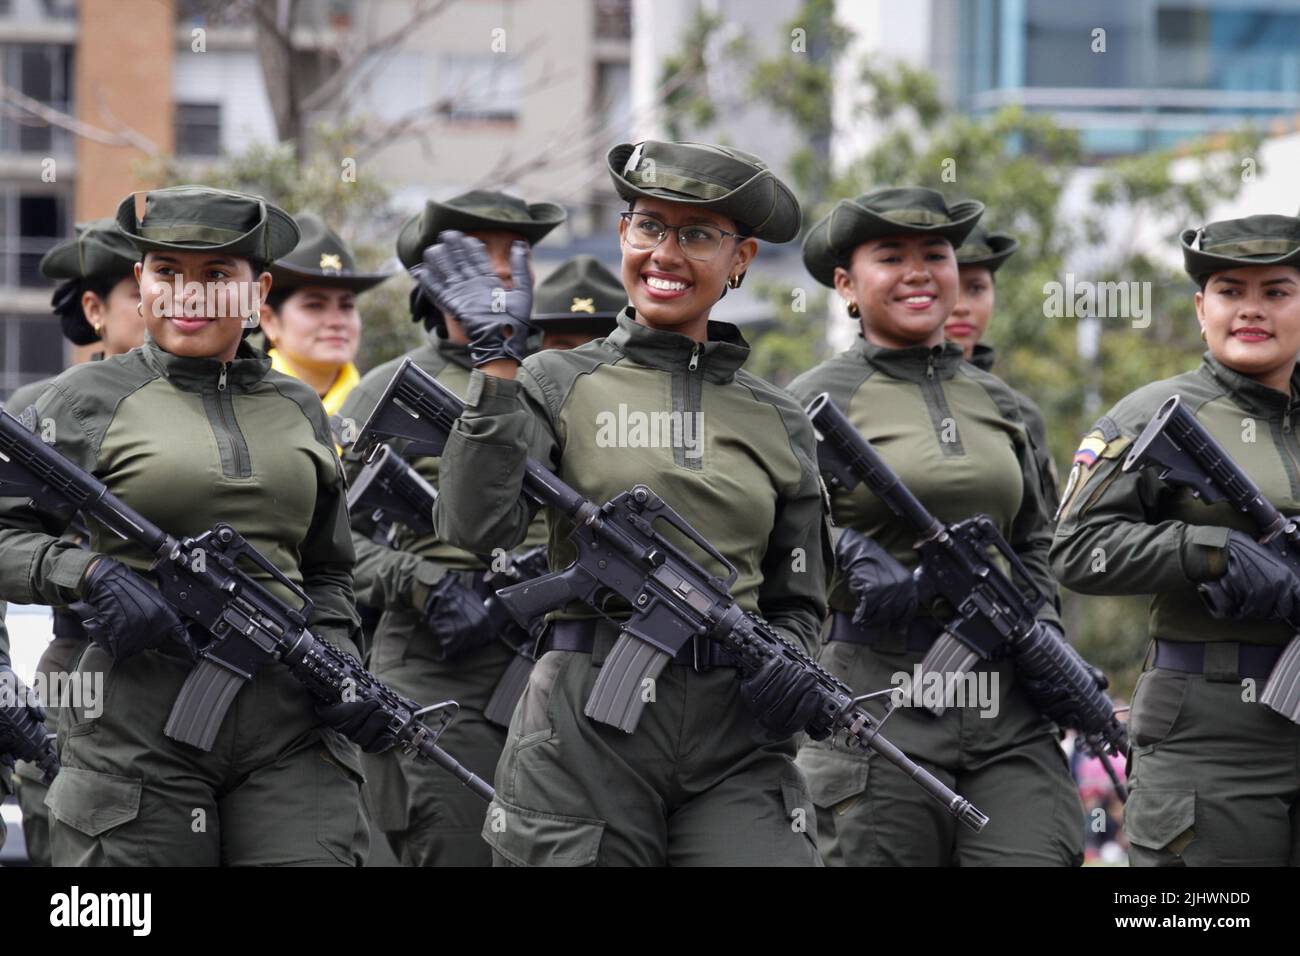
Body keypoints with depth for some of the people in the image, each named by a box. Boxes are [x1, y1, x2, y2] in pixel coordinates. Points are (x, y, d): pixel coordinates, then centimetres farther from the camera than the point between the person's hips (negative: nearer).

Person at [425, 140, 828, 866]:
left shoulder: (777, 424, 13)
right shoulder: (561, 385, 5)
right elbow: (476, 527, -11)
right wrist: (497, 363, -15)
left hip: (735, 737, 2)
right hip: (587, 730, -1)